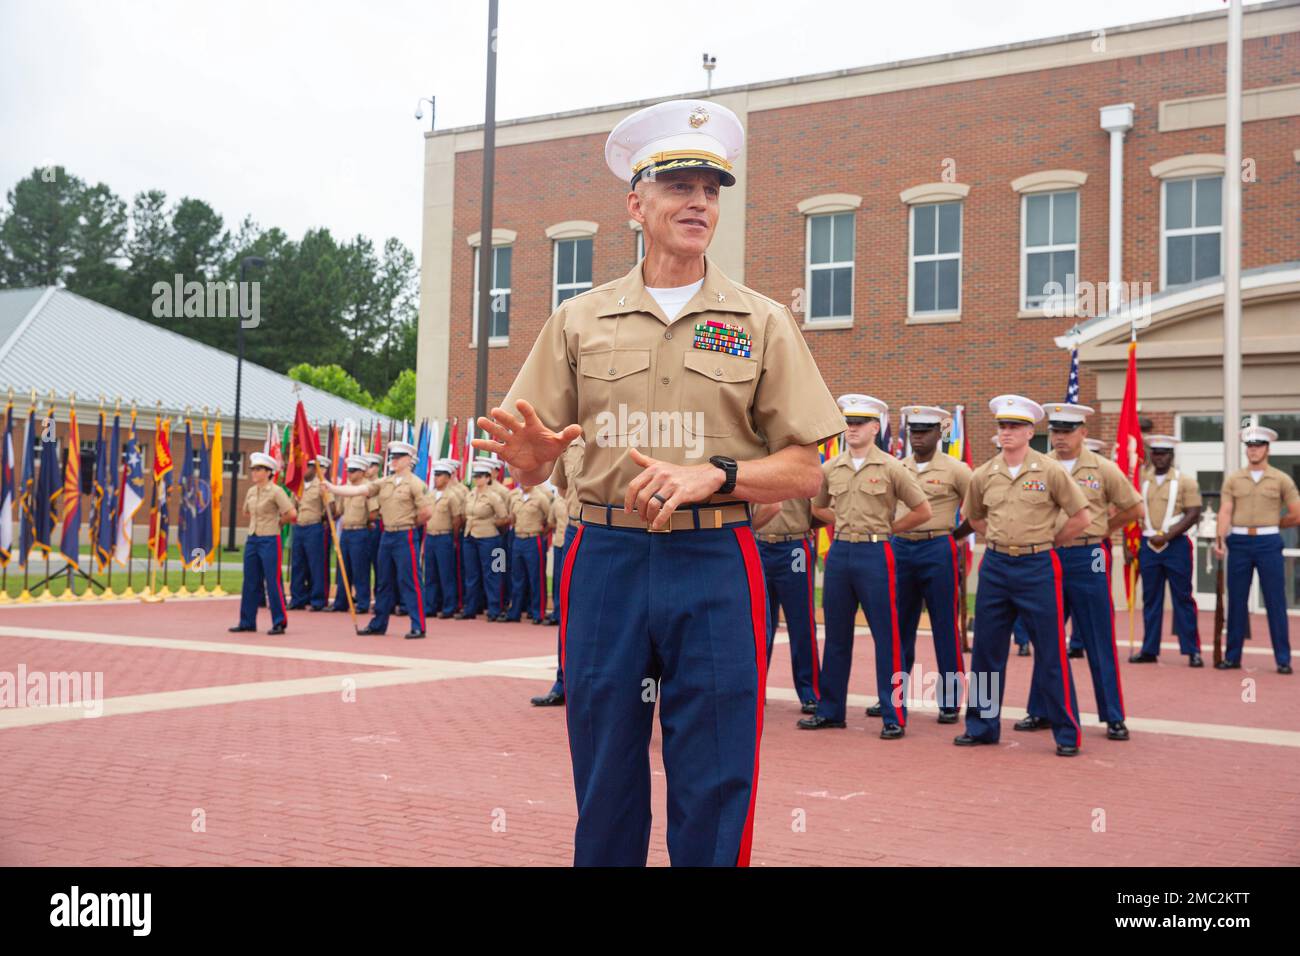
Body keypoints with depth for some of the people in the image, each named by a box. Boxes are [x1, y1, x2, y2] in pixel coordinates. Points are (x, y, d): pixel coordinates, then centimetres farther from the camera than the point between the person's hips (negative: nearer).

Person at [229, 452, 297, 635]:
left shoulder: (276, 491, -11)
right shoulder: (251, 491, 10)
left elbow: (292, 514, -17)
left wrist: (278, 522, -2)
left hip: (269, 540, -7)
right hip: (252, 539, 7)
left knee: (273, 582, -4)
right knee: (250, 582, 10)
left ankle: (279, 623, 3)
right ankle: (247, 622, 18)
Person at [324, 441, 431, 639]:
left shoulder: (415, 484, -7)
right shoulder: (384, 483, 11)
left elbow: (427, 512, -11)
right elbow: (358, 490, 2)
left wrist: (410, 523, 2)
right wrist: (332, 488, -7)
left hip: (405, 536, -6)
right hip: (386, 535, 6)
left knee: (409, 581, -6)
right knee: (384, 582, 13)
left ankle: (418, 626, -3)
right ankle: (378, 624, 22)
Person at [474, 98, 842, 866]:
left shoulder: (762, 322, 6)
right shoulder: (580, 321, 8)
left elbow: (805, 471, 2)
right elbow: (531, 467, 8)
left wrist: (710, 475, -15)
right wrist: (531, 453, -16)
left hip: (716, 570, -1)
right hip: (606, 563, 1)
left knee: (713, 799, 3)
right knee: (605, 786, 9)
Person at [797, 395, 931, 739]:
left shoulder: (890, 468, -4)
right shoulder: (831, 468, 8)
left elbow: (923, 511, 0)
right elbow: (818, 508, 23)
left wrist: (886, 528, 2)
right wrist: (846, 524, 10)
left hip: (875, 554, -4)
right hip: (839, 553, 4)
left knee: (886, 637, -1)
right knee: (836, 636, 10)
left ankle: (894, 715, 5)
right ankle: (830, 710, 19)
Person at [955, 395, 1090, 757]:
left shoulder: (1050, 471, -6)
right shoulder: (983, 475, 5)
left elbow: (1081, 516, -1)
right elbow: (973, 516, 22)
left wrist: (1048, 541, 2)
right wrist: (1001, 539, 12)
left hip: (1037, 567, -4)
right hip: (995, 566, 4)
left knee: (1051, 654, -1)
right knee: (986, 650, 8)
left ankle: (1066, 732, 8)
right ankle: (982, 726, 19)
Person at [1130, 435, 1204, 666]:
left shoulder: (1185, 482, -1)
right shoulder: (1142, 481, 9)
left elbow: (1193, 514, -8)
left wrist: (1166, 536, -16)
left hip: (1176, 545, -3)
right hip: (1148, 546, 3)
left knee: (1182, 599, -1)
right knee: (1150, 600, 7)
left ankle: (1192, 650, 4)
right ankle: (1149, 650, 13)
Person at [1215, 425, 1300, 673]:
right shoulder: (1233, 480, 8)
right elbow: (1225, 512, -2)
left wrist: (1270, 525, 10)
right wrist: (1220, 538, -16)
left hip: (1269, 543, -2)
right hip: (1239, 542, 2)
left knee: (1275, 602, 0)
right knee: (1236, 601, 5)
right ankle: (1232, 657, 13)